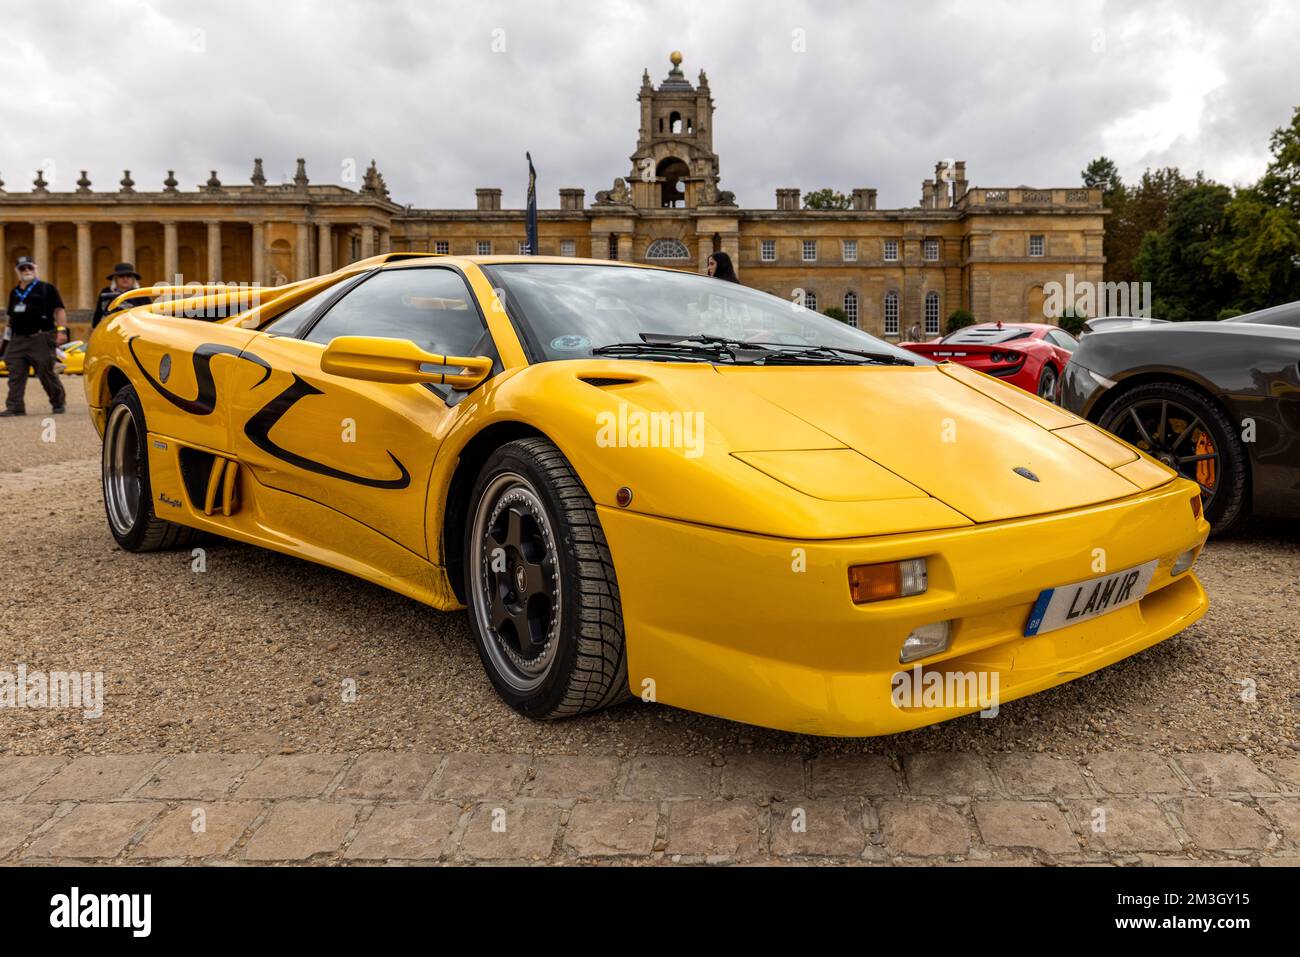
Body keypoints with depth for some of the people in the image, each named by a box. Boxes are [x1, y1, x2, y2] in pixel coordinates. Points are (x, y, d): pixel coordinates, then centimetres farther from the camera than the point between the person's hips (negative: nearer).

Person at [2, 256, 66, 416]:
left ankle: (59, 402, 13)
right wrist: (6, 337, 21)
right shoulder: (14, 292, 20)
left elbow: (59, 310, -2)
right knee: (15, 375, 0)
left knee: (46, 373, -3)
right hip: (17, 341, 6)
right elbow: (9, 317, 26)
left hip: (40, 339, -6)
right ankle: (14, 406, 1)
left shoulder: (46, 289, 3)